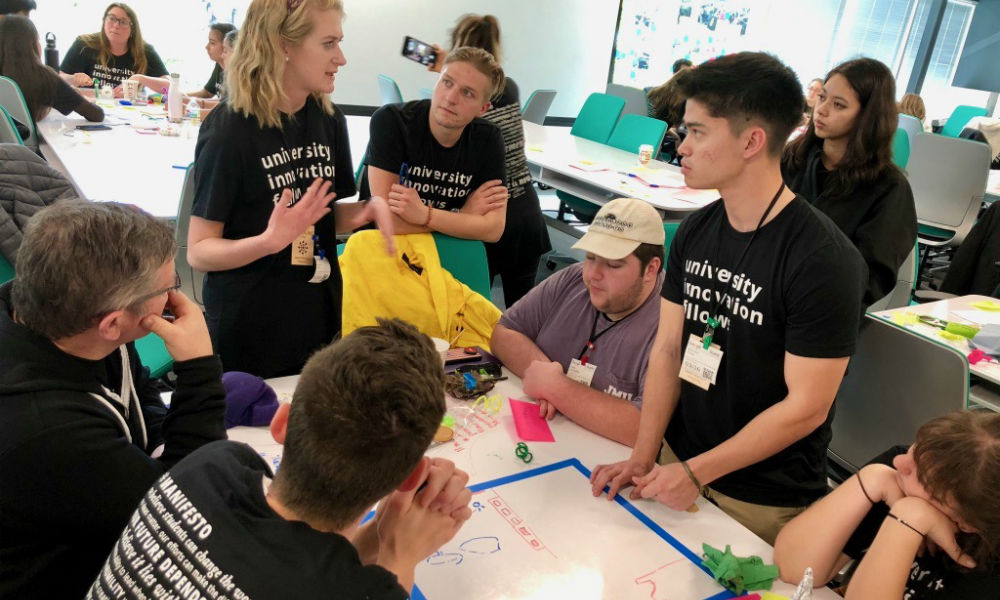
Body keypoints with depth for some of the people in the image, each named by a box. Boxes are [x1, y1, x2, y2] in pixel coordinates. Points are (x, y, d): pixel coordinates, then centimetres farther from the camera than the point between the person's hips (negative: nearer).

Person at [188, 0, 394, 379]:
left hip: (320, 317, 6)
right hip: (248, 328, -5)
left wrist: (368, 209, -8)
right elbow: (198, 252, -14)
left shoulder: (329, 119, 0)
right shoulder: (229, 130, -17)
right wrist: (270, 240, -31)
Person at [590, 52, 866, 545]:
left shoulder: (823, 259, -23)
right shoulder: (694, 233, -3)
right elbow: (667, 348, -2)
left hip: (763, 501, -5)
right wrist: (642, 457, -8)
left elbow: (806, 407, -21)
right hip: (680, 462, 6)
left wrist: (696, 471, -17)